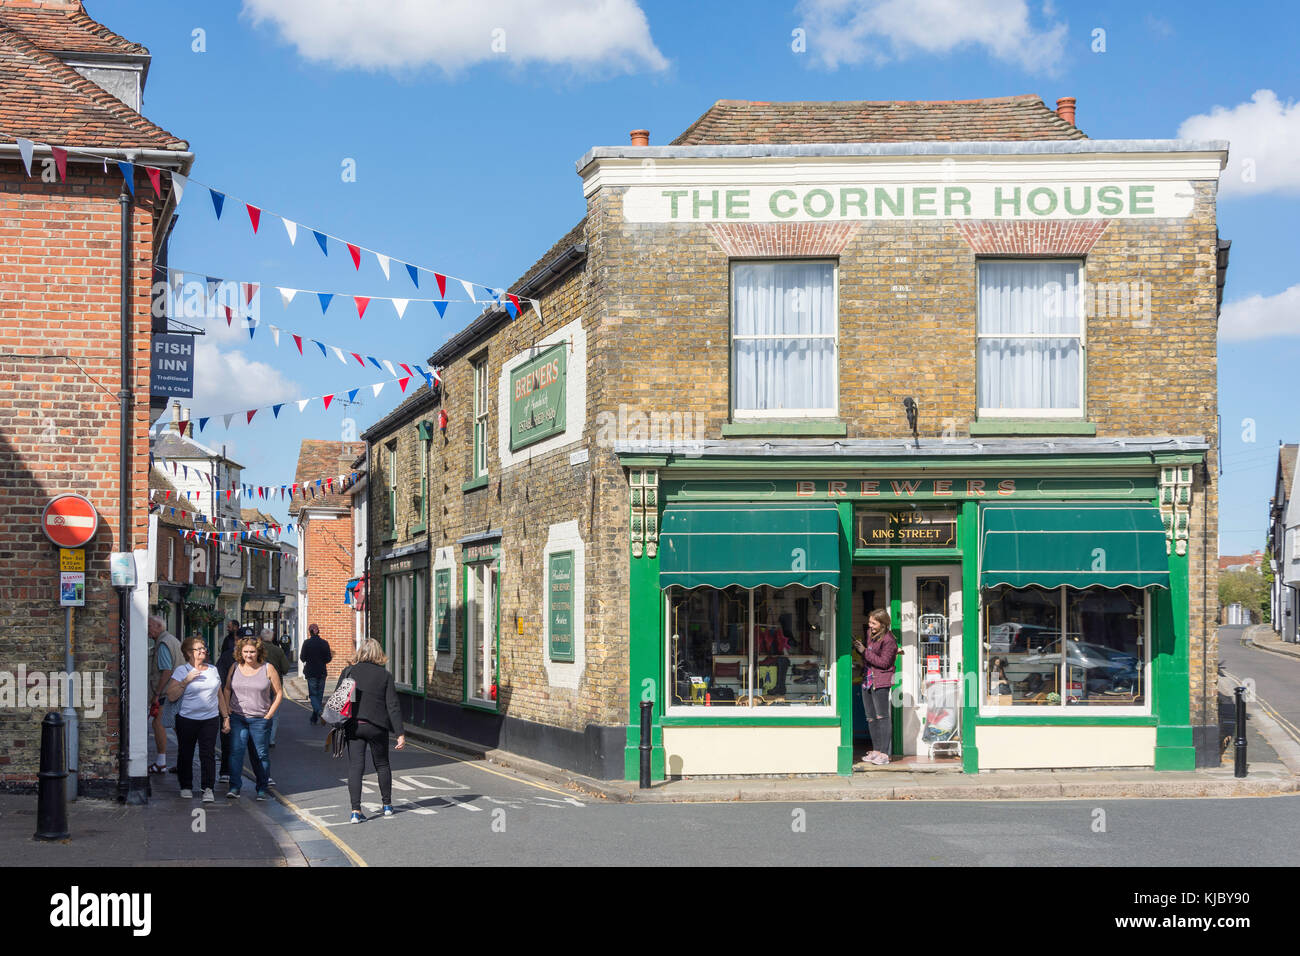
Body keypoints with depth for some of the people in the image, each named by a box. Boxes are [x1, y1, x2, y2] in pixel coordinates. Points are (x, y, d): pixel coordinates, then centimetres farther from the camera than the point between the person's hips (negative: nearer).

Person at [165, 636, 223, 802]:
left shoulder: (213, 670, 12)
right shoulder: (181, 671, -1)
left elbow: (219, 695, 20)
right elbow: (171, 696, -9)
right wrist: (186, 680, -17)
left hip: (210, 719, 2)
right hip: (187, 719, -2)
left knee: (208, 753, -6)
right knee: (186, 754, 6)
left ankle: (208, 788, -7)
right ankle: (186, 787, 20)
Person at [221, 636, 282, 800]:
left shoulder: (267, 669, -1)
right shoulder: (235, 668, 6)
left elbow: (279, 693, 4)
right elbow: (226, 689, 17)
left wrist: (269, 714, -3)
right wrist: (226, 710, 5)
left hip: (259, 719, -1)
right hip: (237, 717, 1)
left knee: (261, 754, 4)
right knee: (236, 751, -11)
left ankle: (262, 789, 15)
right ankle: (234, 788, -11)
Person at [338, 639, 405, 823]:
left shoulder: (348, 672, 2)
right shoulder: (385, 675, 0)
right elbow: (393, 707, -4)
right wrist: (400, 734, -4)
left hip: (353, 725, 0)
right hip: (377, 727, 0)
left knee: (355, 767, 0)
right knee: (382, 765, 17)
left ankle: (355, 810, -10)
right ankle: (387, 805, 27)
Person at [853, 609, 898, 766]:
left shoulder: (888, 640, -13)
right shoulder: (870, 633, 12)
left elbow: (884, 662, -17)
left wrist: (864, 651, -16)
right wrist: (858, 647, 5)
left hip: (881, 682, -9)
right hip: (867, 680, 9)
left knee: (882, 717, -8)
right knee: (871, 718, 11)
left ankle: (884, 753, -7)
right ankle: (876, 750, 18)